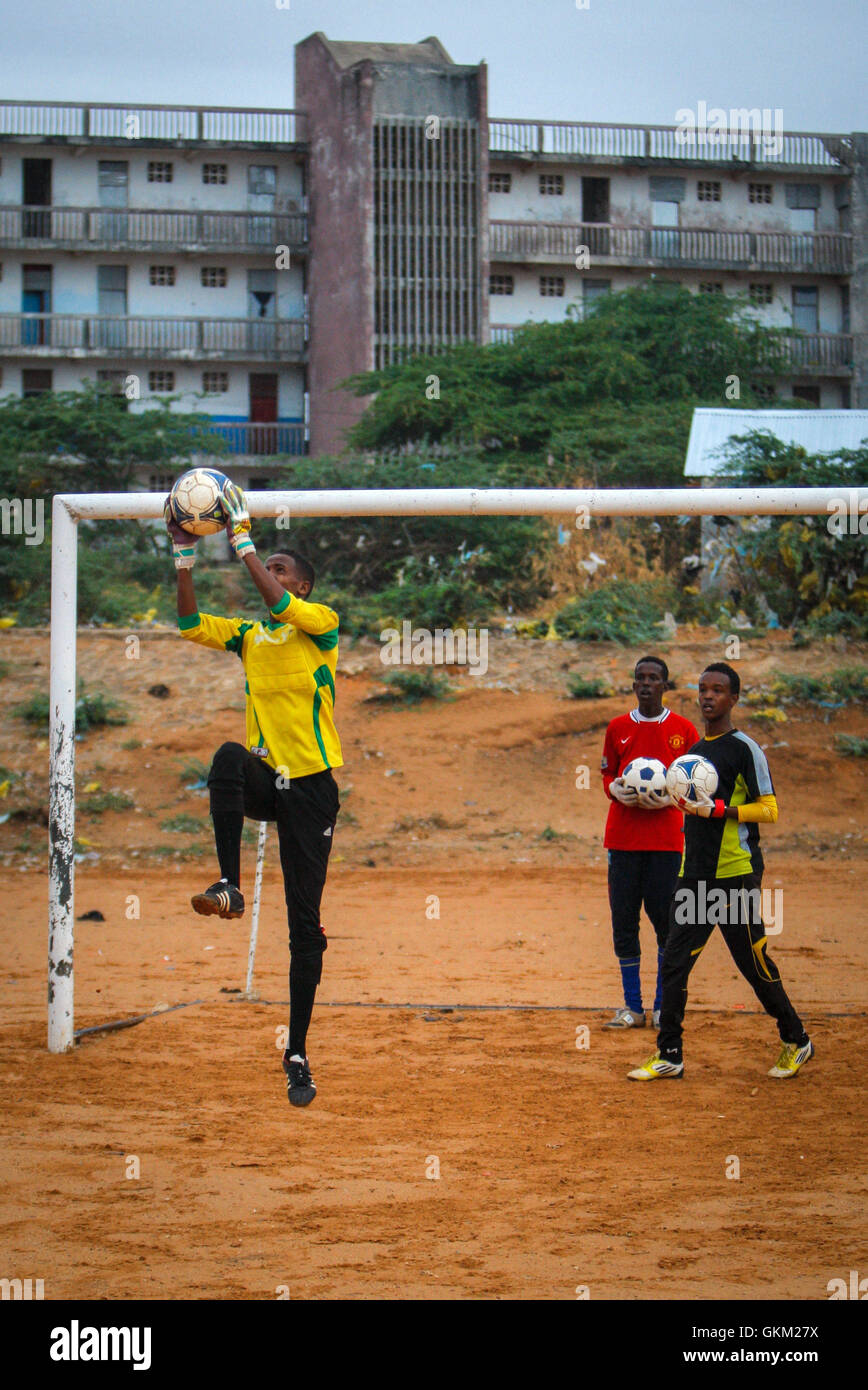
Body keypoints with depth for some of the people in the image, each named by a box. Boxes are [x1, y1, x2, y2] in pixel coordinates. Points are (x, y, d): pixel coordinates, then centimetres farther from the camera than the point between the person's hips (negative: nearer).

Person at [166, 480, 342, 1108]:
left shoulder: (322, 623, -2)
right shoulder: (249, 634, 13)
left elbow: (279, 606, -21)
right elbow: (192, 624, 4)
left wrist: (243, 541, -19)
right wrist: (185, 556, -2)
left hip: (310, 787, -3)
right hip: (263, 777, 3)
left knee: (305, 925, -1)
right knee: (229, 757, -36)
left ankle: (298, 1054, 7)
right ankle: (230, 885, -33)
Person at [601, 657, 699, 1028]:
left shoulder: (683, 730, 6)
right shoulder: (618, 728, 11)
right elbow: (607, 775, 16)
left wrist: (669, 799, -12)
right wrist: (616, 791, -7)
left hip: (666, 840, -2)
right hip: (623, 838, 2)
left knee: (666, 920, -2)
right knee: (623, 920, 0)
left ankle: (663, 1005, 7)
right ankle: (632, 1007, 6)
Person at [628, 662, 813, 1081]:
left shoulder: (743, 748, -7)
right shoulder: (694, 750, 16)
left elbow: (769, 810, -11)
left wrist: (717, 810, -20)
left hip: (736, 874, -7)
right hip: (695, 874, 7)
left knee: (753, 962, 0)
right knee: (675, 961, 2)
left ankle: (796, 1042, 17)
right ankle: (669, 1055, 6)